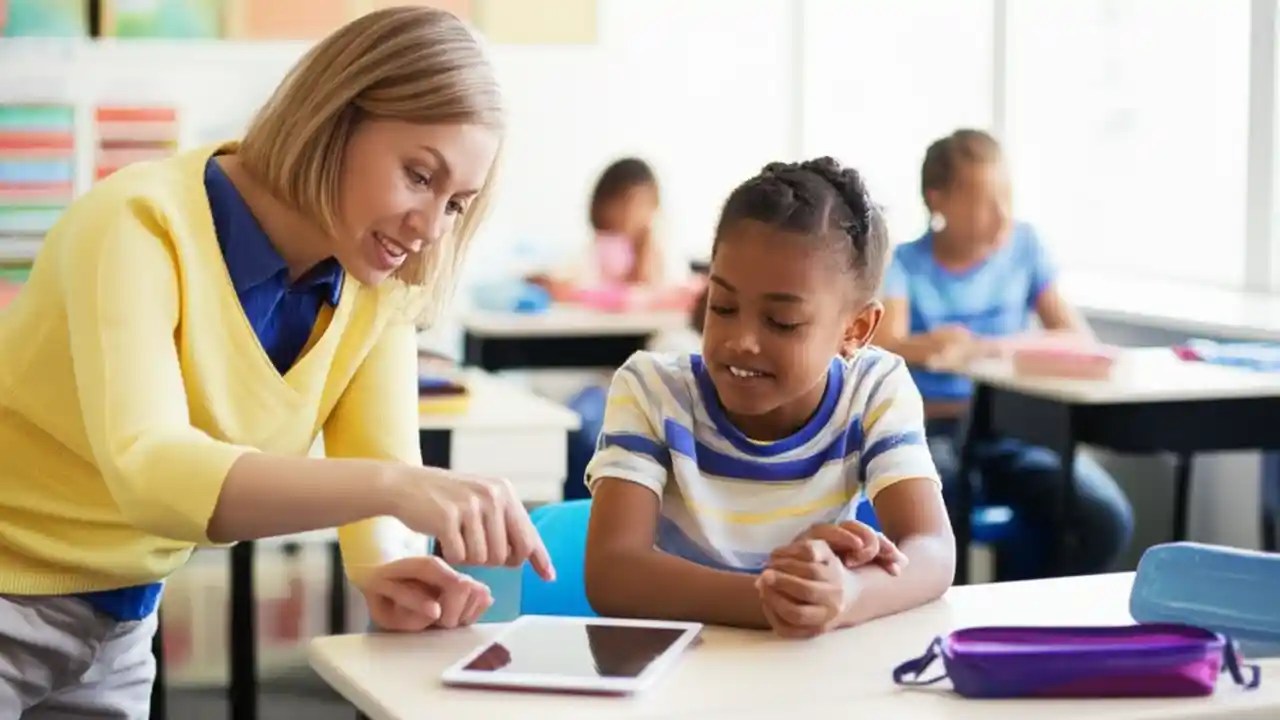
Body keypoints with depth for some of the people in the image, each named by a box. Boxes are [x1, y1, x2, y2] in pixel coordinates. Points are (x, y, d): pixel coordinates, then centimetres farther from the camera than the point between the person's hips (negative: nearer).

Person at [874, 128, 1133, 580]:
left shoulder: (1023, 246, 7)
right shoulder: (906, 265, -1)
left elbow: (1078, 338, -1)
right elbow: (884, 347, -18)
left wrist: (985, 348, -19)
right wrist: (928, 346, -43)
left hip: (1013, 427, 3)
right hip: (932, 429, -3)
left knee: (1107, 519, -21)